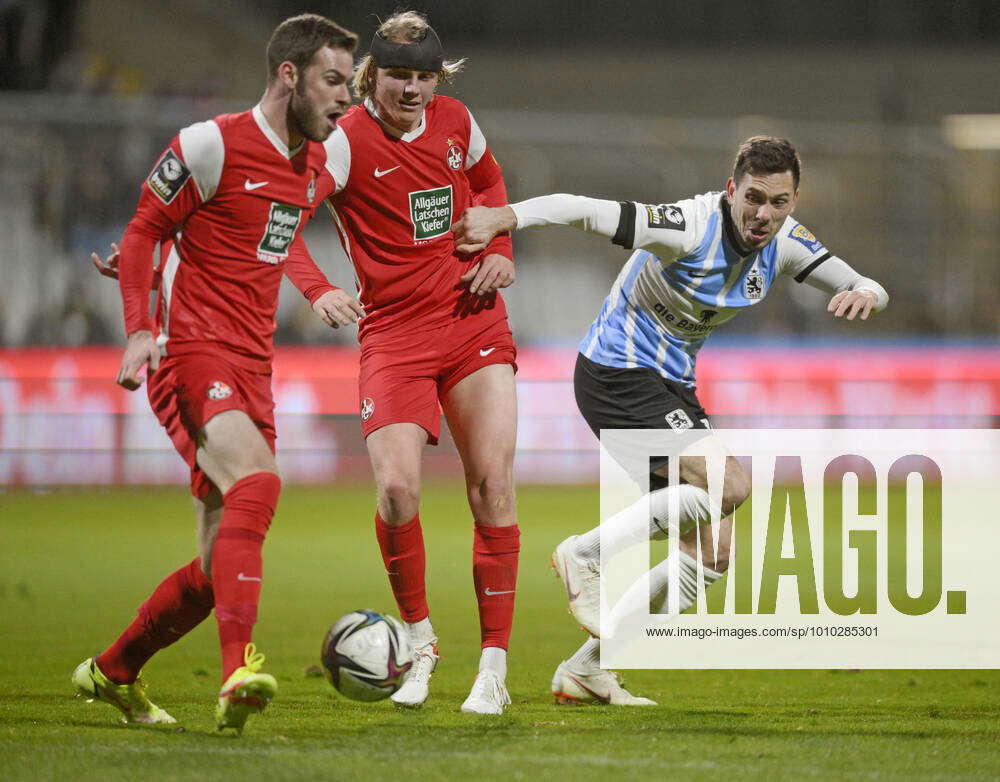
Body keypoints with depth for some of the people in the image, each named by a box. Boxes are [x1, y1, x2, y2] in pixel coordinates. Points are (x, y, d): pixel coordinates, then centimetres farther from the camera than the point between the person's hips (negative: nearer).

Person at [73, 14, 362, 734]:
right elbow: (143, 232, -3)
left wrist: (320, 292, 18)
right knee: (256, 480, -34)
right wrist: (139, 331, -14)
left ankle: (111, 673, 29)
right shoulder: (213, 145, -9)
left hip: (252, 370, 8)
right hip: (191, 353, -8)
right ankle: (239, 668, -46)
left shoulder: (320, 164, 14)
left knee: (221, 567, 7)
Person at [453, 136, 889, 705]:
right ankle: (587, 555, -15)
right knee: (730, 484, -27)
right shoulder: (691, 228, -25)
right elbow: (584, 211, -32)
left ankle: (588, 669, 9)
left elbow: (868, 289, 4)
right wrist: (505, 217, -48)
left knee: (713, 553, 3)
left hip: (672, 386, 9)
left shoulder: (785, 241, -2)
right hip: (617, 375, -9)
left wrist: (863, 294, -21)